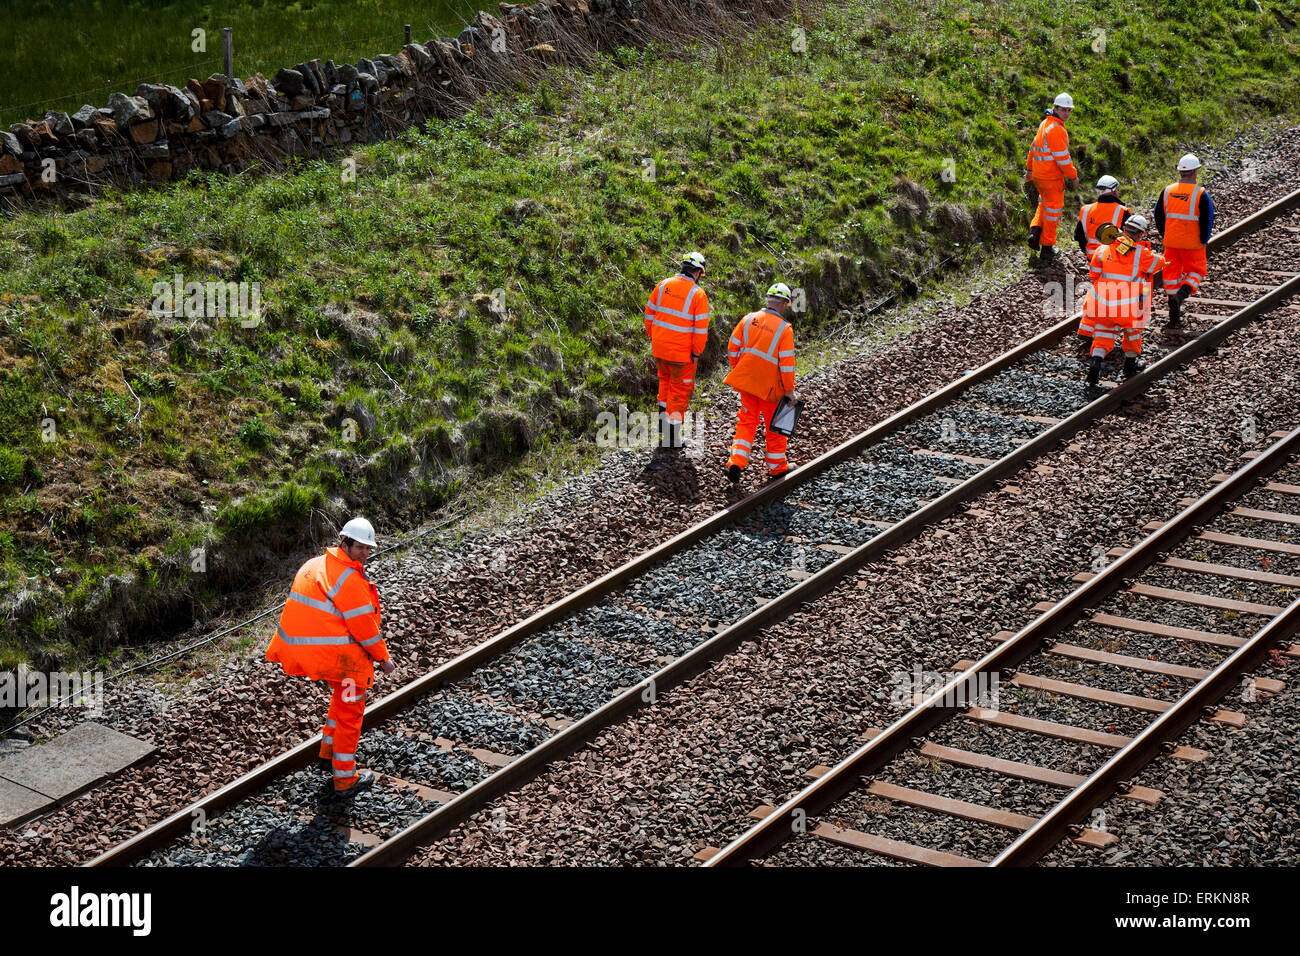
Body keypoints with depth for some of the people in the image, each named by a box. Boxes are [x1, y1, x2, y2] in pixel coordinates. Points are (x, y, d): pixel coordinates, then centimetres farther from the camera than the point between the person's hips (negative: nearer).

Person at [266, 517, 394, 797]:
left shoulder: (316, 565, 10)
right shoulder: (348, 578, -20)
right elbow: (363, 624, -17)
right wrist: (383, 658, -5)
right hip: (339, 656, -9)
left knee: (343, 696, 31)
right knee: (350, 710, 5)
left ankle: (329, 753, 40)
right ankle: (345, 779, 13)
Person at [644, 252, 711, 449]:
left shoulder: (663, 285, 0)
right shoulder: (698, 294, -13)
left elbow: (649, 313, 6)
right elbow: (701, 328, -14)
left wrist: (652, 337, 17)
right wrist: (696, 353, -4)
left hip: (659, 348, 5)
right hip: (682, 352, -5)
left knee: (665, 381, 27)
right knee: (680, 390, 9)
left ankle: (662, 427, 30)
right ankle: (672, 437, 12)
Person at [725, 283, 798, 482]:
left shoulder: (749, 319, -3)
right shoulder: (784, 328, -15)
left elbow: (733, 348, 3)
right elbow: (787, 363, -16)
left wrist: (737, 369, 18)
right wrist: (790, 390, -8)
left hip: (746, 380, 4)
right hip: (770, 385, -4)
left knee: (747, 421, 15)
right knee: (774, 424, 14)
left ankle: (736, 462, 0)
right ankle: (776, 465, 28)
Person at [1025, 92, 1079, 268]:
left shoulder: (1045, 123, 5)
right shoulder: (1057, 130, -24)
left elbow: (1034, 146, 15)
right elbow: (1062, 158, -23)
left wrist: (1029, 168, 24)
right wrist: (1073, 175, -11)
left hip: (1038, 174, 9)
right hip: (1052, 178, -9)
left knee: (1044, 202, 30)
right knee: (1053, 209, 5)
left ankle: (1035, 230, 17)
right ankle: (1047, 246, 14)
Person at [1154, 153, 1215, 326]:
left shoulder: (1167, 191, -1)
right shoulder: (1201, 194, -13)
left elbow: (1158, 215, 7)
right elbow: (1208, 219, -13)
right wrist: (1203, 240, 0)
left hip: (1171, 242, 3)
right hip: (1193, 244, -3)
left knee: (1172, 272, 12)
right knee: (1195, 272, 13)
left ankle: (1174, 316, 13)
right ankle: (1181, 295, -16)